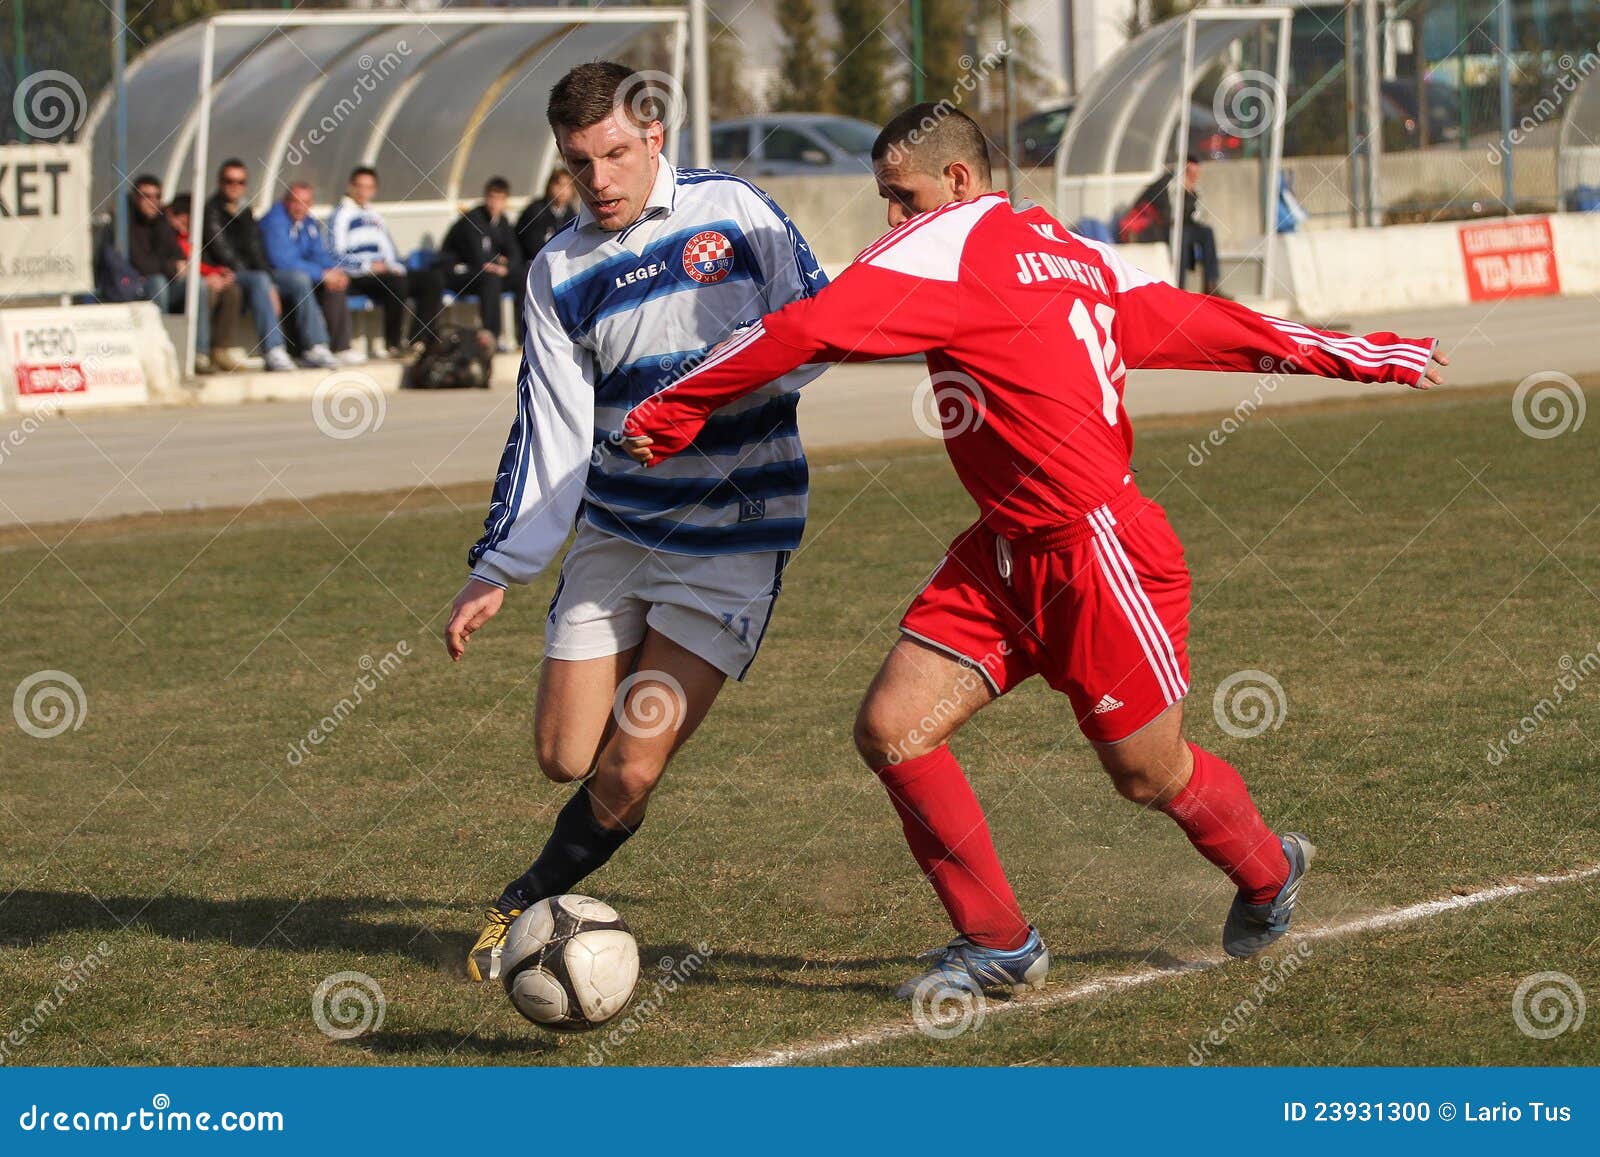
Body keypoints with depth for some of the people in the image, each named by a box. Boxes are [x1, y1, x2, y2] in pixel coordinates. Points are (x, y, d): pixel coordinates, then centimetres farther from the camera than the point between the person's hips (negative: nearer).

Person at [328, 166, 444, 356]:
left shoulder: (375, 216, 26)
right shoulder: (341, 216, 1)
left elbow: (390, 251, 27)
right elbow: (336, 256, -10)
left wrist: (397, 267, 4)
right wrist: (368, 266, -20)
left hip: (384, 272, 8)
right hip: (358, 277, -8)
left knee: (432, 280, -8)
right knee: (397, 283, -35)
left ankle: (418, 341, -16)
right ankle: (393, 345, -28)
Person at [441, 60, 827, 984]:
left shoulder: (733, 212, -7)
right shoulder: (560, 274, 1)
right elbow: (550, 434, 1)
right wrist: (497, 573, -5)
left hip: (732, 536, -3)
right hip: (613, 532, 3)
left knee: (629, 772, -9)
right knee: (564, 758, 1)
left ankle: (528, 904, 15)